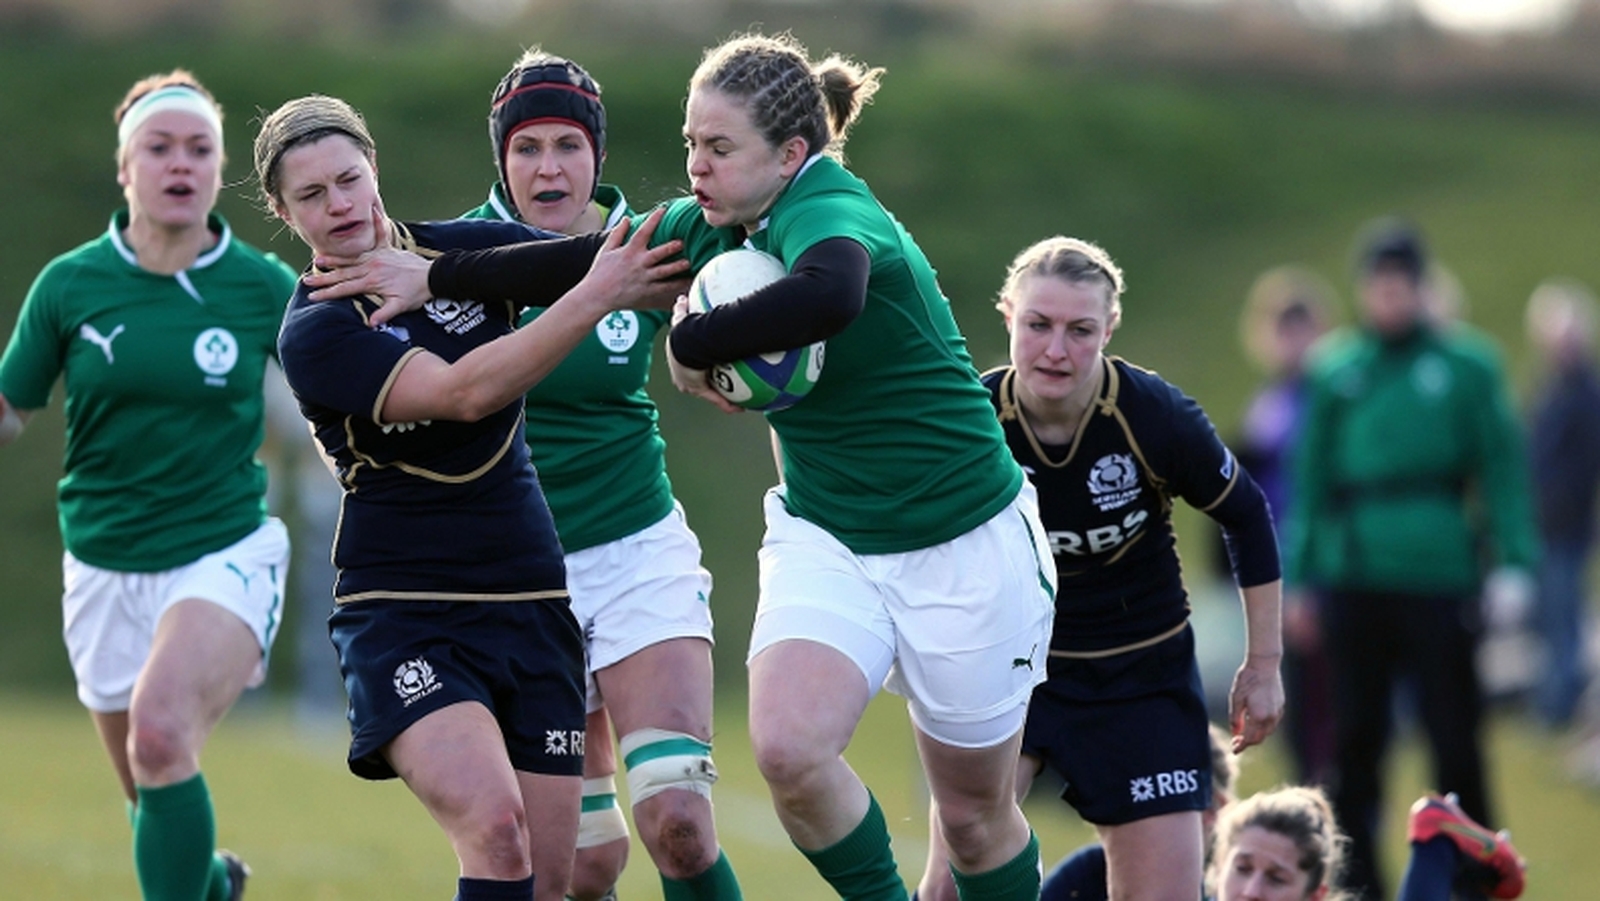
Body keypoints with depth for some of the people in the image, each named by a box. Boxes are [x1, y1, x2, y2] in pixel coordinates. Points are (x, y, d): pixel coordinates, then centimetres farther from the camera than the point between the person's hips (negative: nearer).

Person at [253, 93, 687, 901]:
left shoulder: (465, 250, 4)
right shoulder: (313, 333, -10)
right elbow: (464, 392, -24)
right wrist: (595, 295, -27)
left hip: (528, 603, 5)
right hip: (402, 614, -5)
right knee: (494, 830, -26)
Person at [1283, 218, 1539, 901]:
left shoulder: (1467, 365, 0)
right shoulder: (1335, 371, 7)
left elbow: (1502, 466, -2)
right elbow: (1311, 478, 9)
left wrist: (1513, 561, -11)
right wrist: (1297, 576, 6)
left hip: (1439, 579, -2)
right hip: (1354, 580, 2)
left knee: (1454, 731, 0)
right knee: (1356, 738, 7)